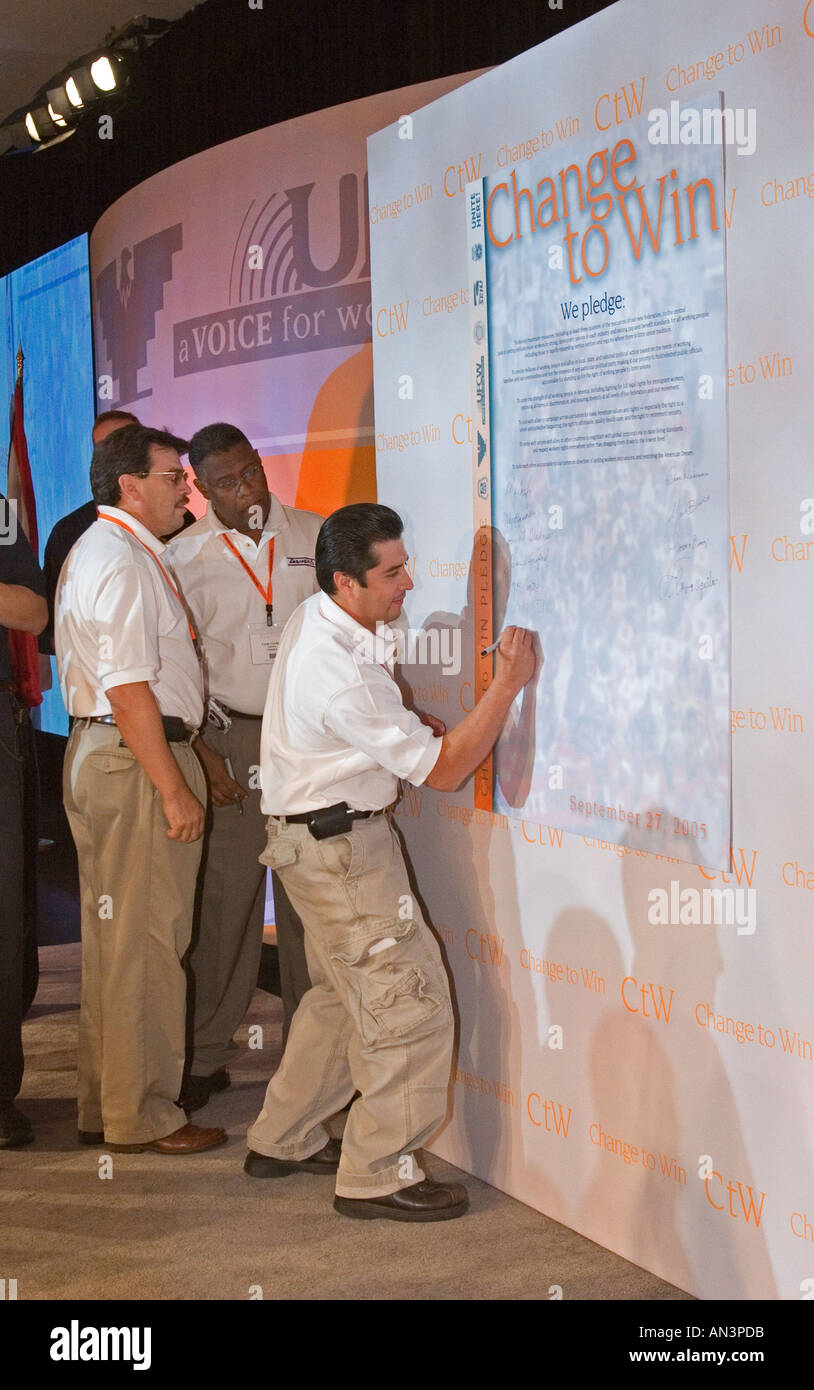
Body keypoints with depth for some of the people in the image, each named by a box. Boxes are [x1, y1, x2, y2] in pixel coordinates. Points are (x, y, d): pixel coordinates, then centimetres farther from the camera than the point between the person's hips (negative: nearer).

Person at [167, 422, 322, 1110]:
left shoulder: (317, 538, 8)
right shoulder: (182, 556, 5)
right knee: (223, 897, -2)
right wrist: (202, 753, -4)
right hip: (228, 741, -1)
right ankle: (205, 1058, 10)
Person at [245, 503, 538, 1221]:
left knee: (344, 993, 20)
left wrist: (406, 723, 13)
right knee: (409, 1001, -5)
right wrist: (508, 684, -23)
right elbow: (443, 769, -23)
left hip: (325, 840, 10)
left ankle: (283, 1140, 31)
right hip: (341, 848, -10)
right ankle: (376, 1174, 5)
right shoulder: (344, 678, -29)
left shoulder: (316, 618, 2)